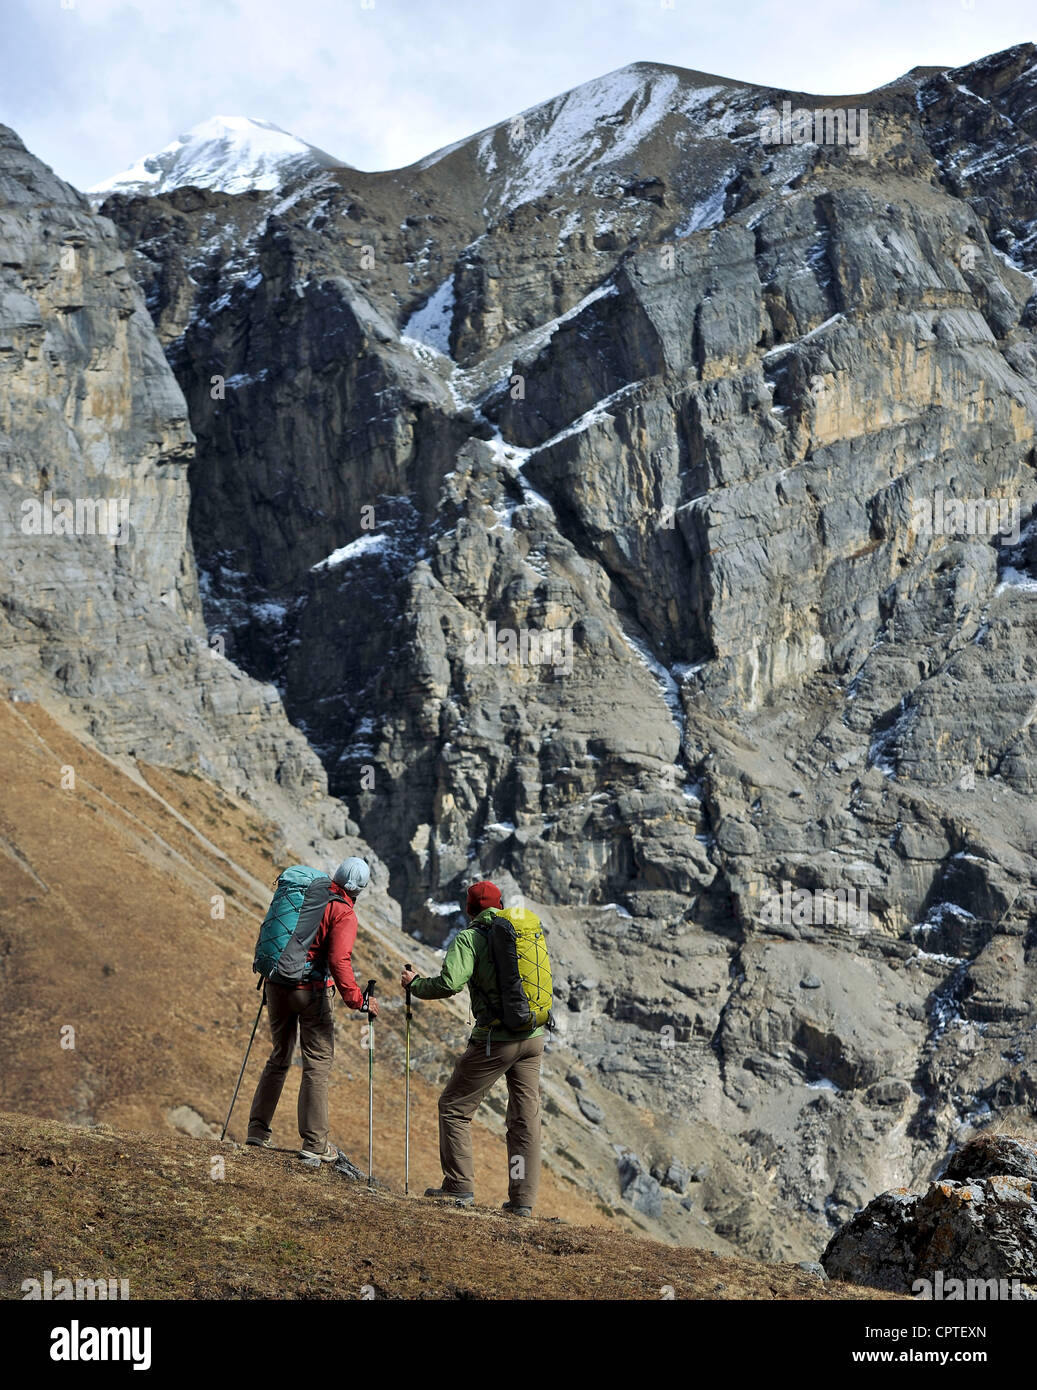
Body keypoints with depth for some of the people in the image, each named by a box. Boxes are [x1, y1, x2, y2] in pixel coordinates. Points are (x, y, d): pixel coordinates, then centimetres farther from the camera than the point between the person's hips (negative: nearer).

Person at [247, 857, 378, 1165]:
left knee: (279, 1058, 20)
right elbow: (339, 960, -22)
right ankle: (314, 1145, -1)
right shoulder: (343, 913, -11)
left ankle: (257, 1129, 22)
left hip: (277, 985, 6)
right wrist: (356, 999, -18)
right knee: (317, 1064, 0)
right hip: (311, 990, -6)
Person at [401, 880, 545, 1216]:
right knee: (526, 1116, 9)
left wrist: (415, 984, -2)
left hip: (495, 1039, -6)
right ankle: (523, 1198, 8)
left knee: (454, 1107, 8)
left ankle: (460, 1188, 7)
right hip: (534, 1037, 6)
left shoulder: (469, 938, -7)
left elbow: (449, 984, -19)